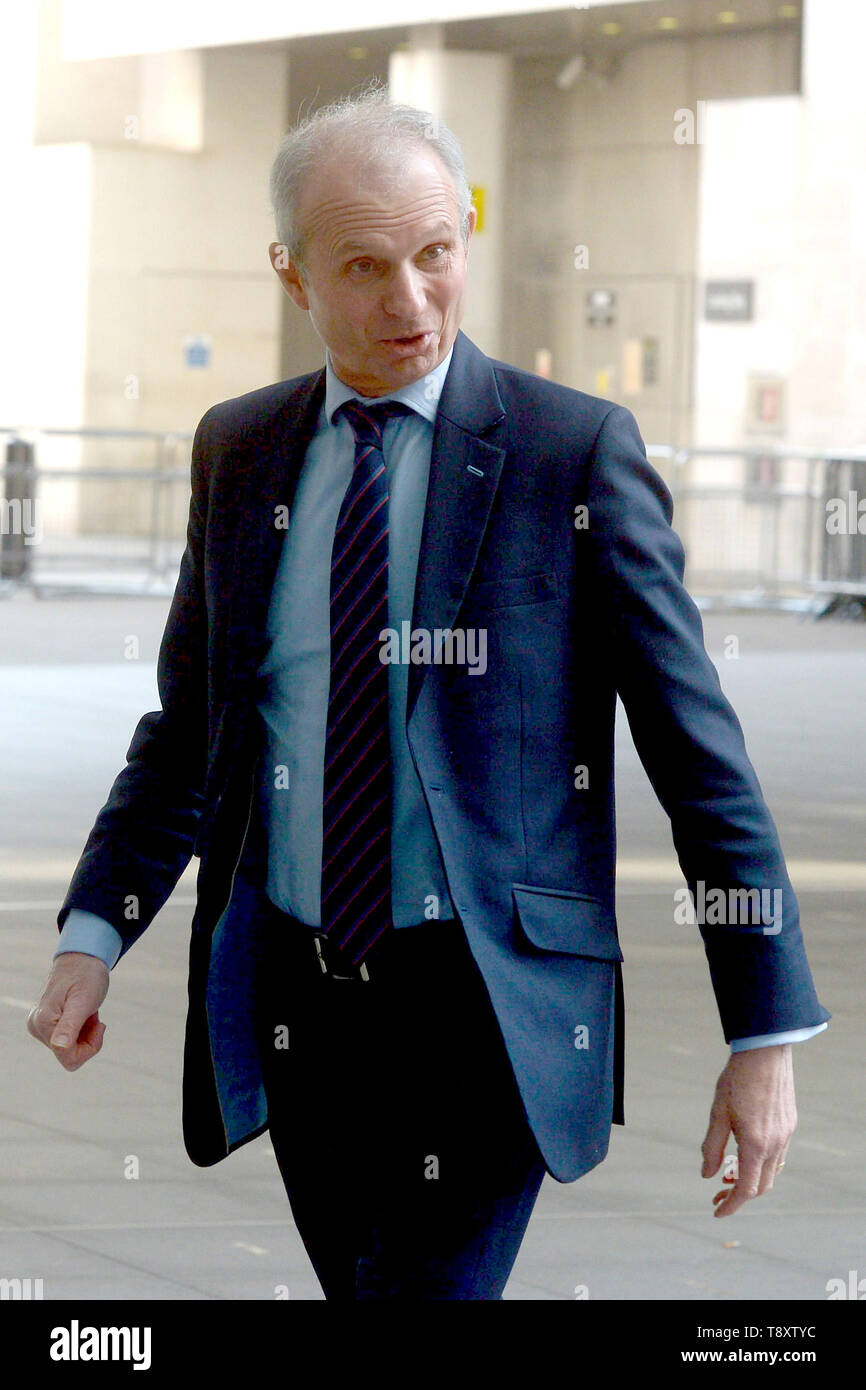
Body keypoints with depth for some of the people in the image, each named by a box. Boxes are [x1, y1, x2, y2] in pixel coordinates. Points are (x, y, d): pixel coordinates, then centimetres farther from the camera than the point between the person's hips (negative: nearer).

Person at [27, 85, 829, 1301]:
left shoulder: (578, 451, -7)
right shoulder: (239, 451, 8)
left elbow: (700, 754, -7)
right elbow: (188, 729, 14)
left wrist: (766, 1037, -9)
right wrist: (93, 936, 1)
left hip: (489, 1009, -5)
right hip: (295, 1004, 5)